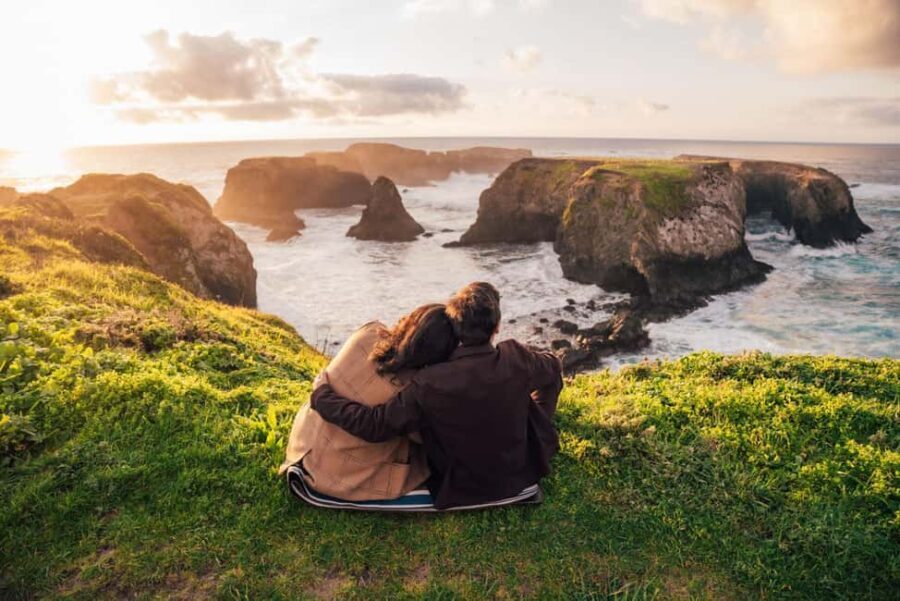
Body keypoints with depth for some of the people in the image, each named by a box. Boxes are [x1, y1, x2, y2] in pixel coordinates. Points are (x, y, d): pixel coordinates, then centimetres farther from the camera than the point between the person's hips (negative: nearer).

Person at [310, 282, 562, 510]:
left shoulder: (430, 384, -30)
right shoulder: (516, 359, -23)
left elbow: (375, 426, -25)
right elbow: (553, 367, 0)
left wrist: (322, 393, -12)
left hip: (461, 489, -1)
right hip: (520, 473, 1)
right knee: (547, 377, 19)